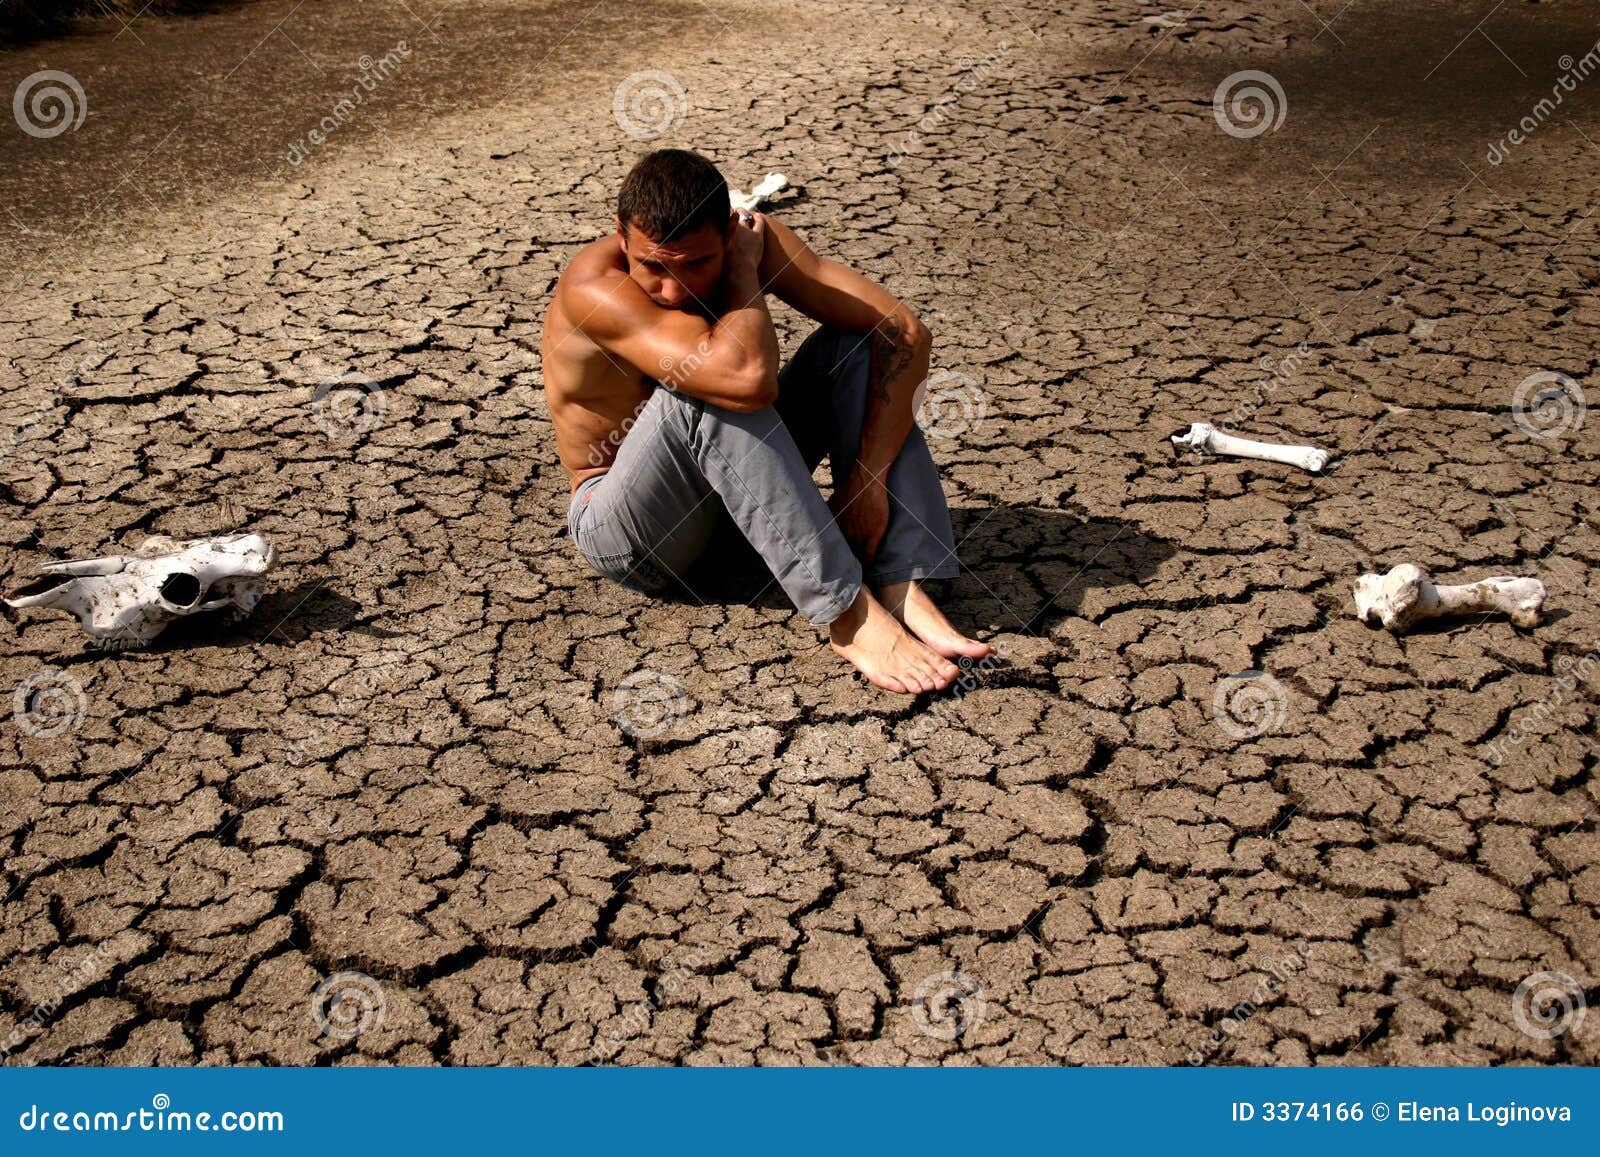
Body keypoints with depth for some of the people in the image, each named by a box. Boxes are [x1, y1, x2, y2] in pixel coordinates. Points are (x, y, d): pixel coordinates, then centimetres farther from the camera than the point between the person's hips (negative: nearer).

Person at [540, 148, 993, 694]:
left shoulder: (751, 237, -12)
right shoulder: (591, 285, -27)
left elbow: (905, 333, -14)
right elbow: (748, 377, -42)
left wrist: (868, 479, -23)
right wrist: (743, 272, -24)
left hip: (735, 488, 6)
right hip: (629, 533, -5)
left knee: (852, 342, -12)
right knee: (708, 385, -33)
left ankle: (900, 588, -27)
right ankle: (848, 615, -34)